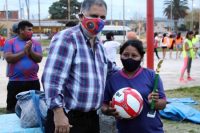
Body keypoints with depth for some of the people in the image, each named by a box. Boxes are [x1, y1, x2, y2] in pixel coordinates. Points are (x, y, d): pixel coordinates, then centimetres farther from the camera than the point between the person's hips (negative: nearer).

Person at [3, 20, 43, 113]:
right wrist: (24, 52, -15)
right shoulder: (10, 42, 0)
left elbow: (39, 58, -4)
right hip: (15, 82, -2)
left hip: (33, 81, 2)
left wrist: (30, 51, -18)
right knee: (13, 109, 5)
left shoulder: (35, 43, 5)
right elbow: (8, 58, -13)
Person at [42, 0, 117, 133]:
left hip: (91, 116, 8)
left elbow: (108, 67, 32)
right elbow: (52, 78, -21)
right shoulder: (67, 38, -14)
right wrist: (59, 113, -25)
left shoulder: (99, 44, 14)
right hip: (67, 117, -8)